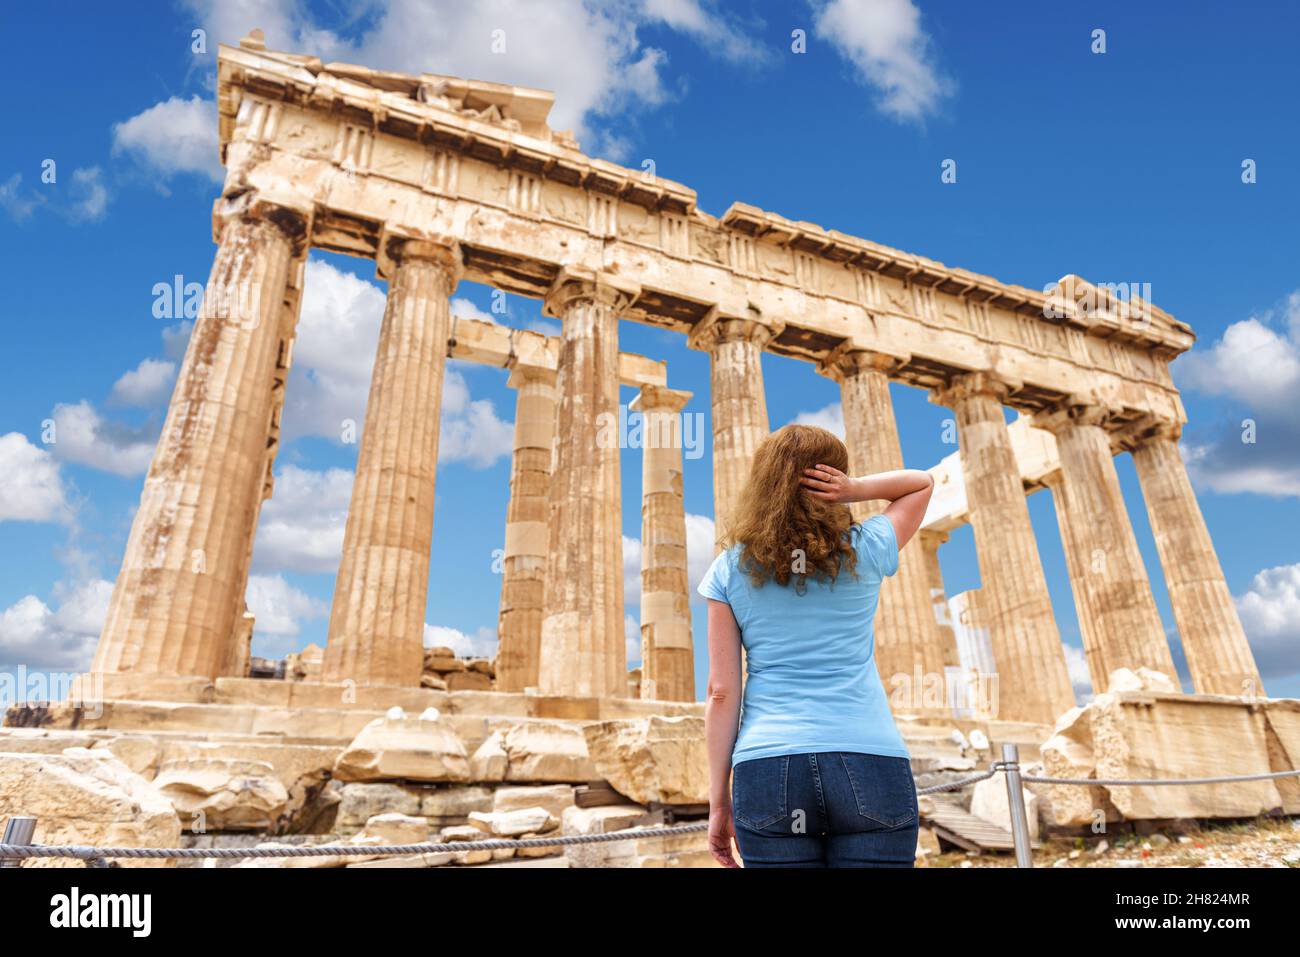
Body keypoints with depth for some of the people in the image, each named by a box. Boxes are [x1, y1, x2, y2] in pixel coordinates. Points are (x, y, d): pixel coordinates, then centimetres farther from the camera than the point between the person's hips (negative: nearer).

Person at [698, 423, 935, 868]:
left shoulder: (729, 569, 3)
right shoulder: (864, 552, 4)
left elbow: (722, 692, 1)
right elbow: (922, 483, 22)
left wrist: (718, 799, 8)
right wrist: (855, 489, 3)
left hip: (767, 767, 0)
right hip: (870, 764, 0)